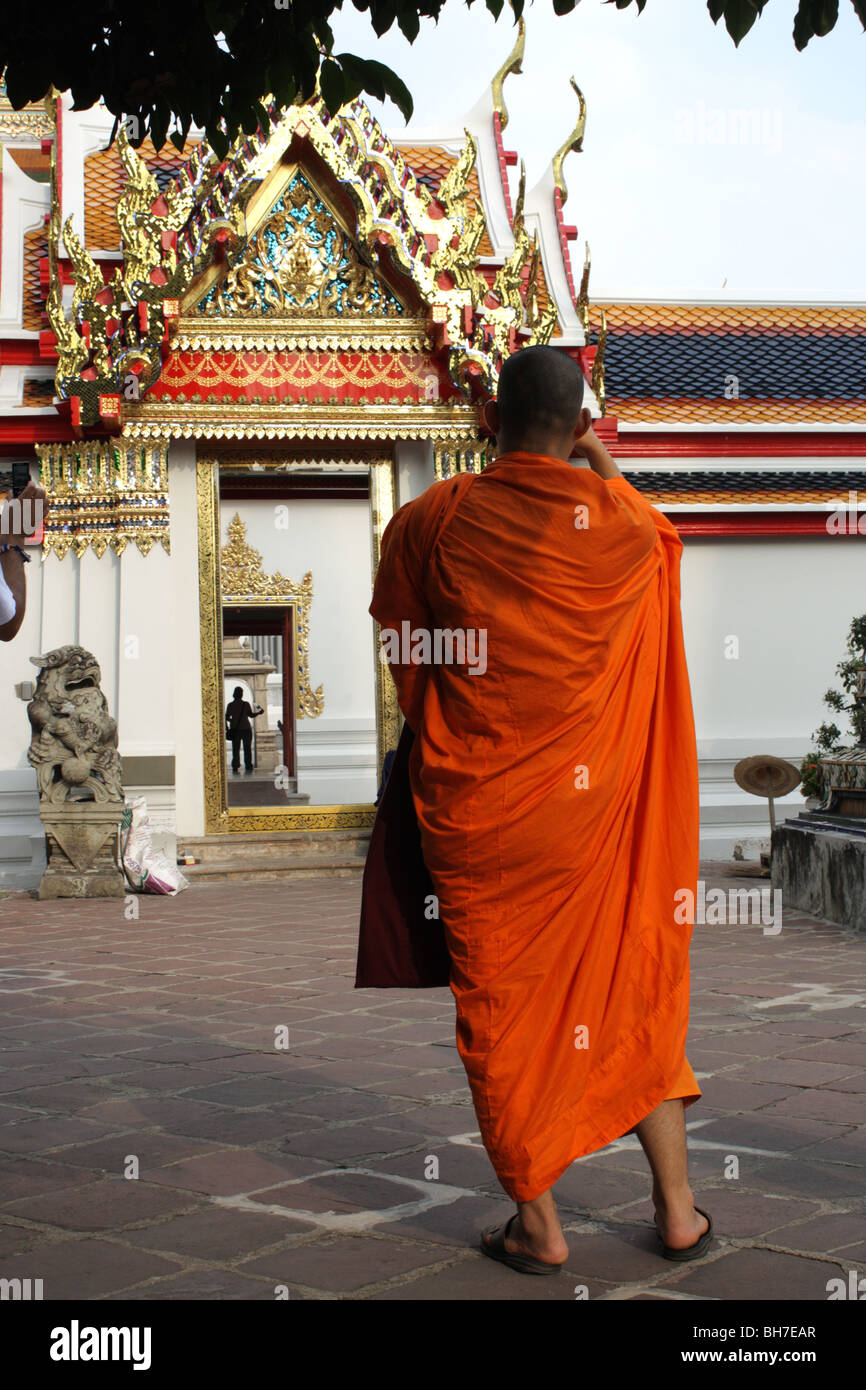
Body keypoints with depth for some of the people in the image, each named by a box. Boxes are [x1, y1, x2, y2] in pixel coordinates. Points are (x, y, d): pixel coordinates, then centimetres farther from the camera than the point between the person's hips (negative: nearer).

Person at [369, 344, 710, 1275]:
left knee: (502, 1003, 10)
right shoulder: (623, 522, -7)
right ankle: (678, 1211, 24)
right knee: (633, 987, 15)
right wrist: (608, 472, 26)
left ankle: (538, 1223, 19)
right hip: (597, 805, 1)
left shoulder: (430, 520, -8)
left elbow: (398, 650, 6)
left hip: (473, 807, -1)